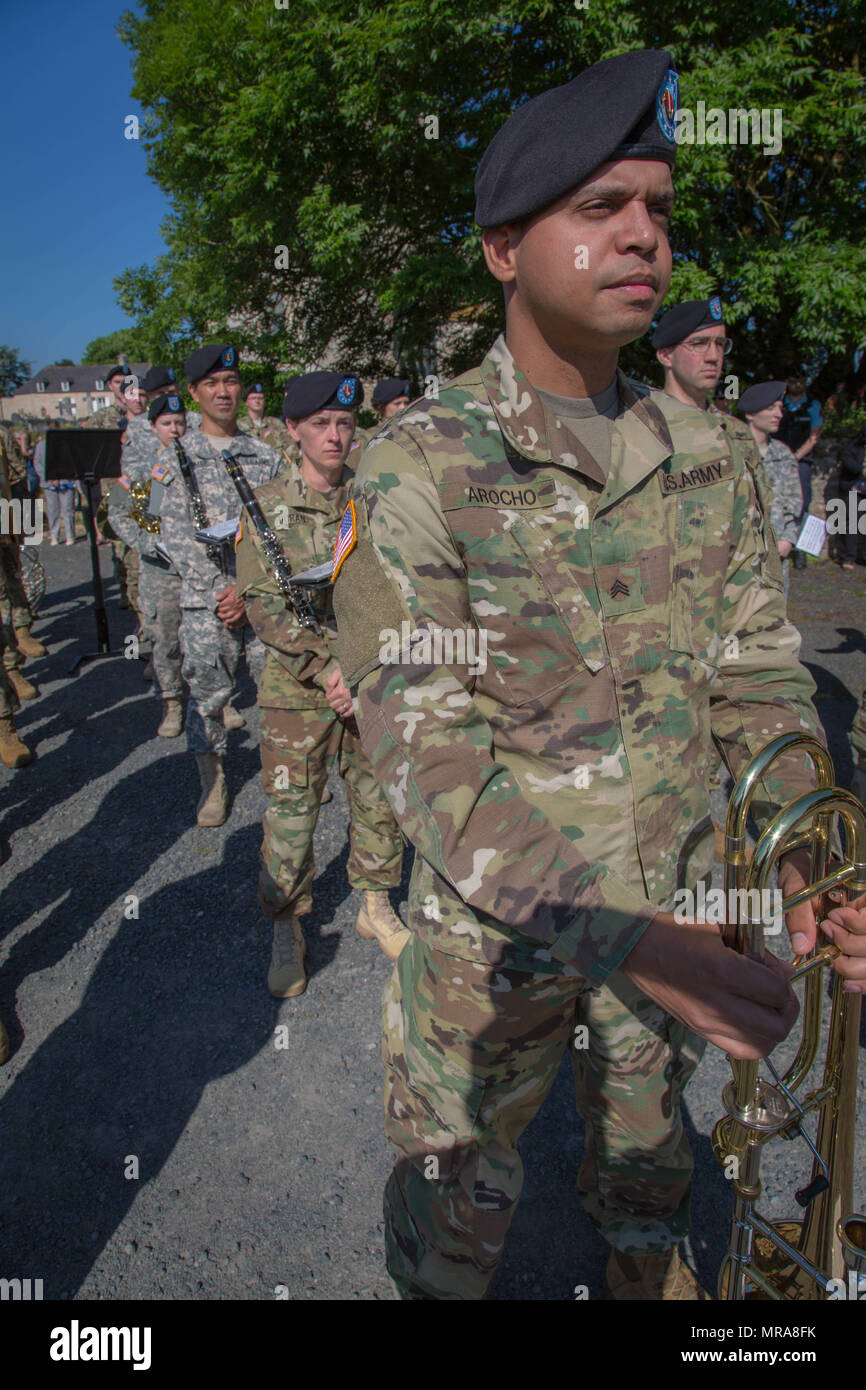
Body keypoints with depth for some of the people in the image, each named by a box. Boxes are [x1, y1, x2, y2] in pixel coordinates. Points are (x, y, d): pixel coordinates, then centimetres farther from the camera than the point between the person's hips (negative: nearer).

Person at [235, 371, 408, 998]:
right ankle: (288, 931, 21)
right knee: (290, 812, 3)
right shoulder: (266, 506, -2)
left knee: (378, 800, 12)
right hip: (297, 685, -2)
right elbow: (264, 602, -8)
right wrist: (325, 666, -18)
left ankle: (376, 905, 33)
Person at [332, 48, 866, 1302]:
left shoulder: (706, 457, -2)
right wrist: (614, 932, -31)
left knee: (649, 1144, 28)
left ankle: (646, 1270, 57)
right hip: (494, 922, -3)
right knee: (459, 1190, 19)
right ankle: (442, 1289, 50)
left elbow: (756, 679, 2)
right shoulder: (419, 467, -17)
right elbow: (422, 746, -23)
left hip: (671, 908, 4)